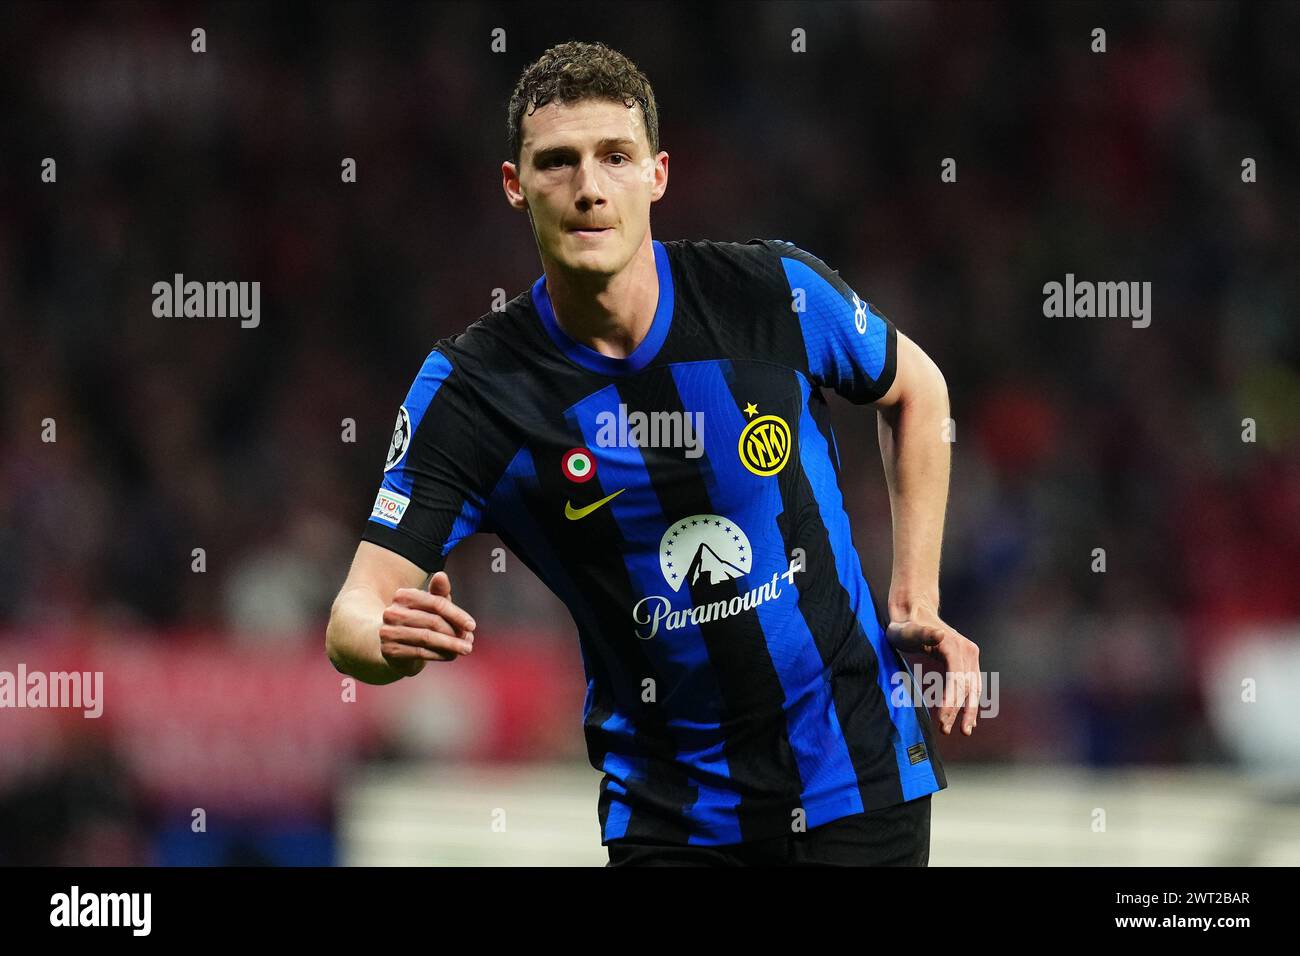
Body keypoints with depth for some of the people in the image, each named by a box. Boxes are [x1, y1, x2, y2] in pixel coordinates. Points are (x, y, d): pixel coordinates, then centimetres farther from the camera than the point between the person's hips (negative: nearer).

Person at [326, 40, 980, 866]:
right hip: (666, 811, 0)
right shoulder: (470, 387, -14)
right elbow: (356, 613, -17)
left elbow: (914, 389, 10)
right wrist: (392, 639, -41)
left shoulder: (774, 293, -11)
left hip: (857, 768, 0)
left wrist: (918, 598, 3)